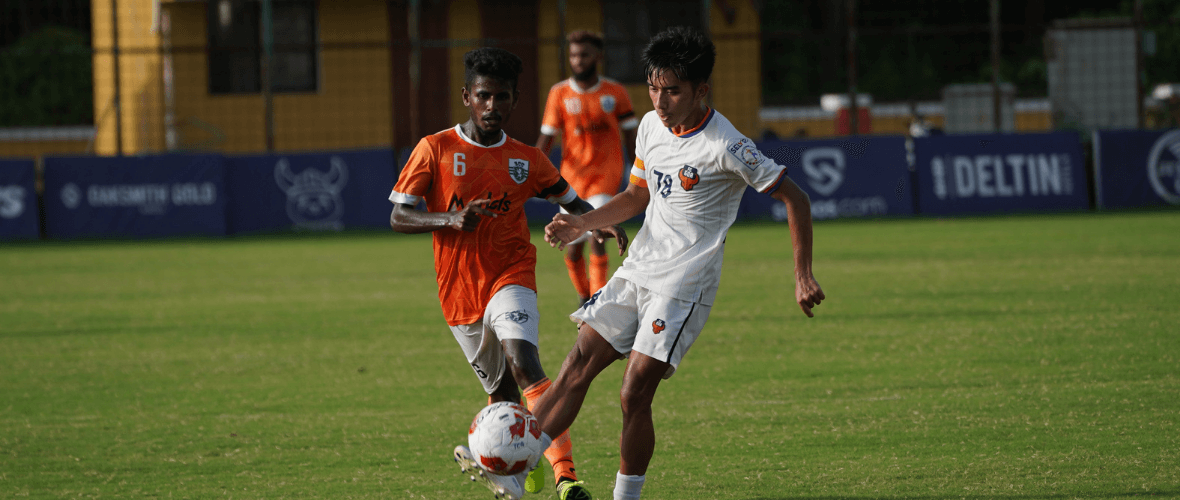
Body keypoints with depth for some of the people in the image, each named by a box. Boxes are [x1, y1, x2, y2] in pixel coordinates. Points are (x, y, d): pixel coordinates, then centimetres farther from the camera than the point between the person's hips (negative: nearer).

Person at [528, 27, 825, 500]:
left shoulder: (724, 146, -16)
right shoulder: (651, 126, 5)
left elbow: (794, 199, -10)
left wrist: (803, 277, -12)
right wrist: (580, 224, 5)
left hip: (684, 283, -7)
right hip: (638, 269, 7)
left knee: (633, 396, -11)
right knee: (577, 366, -2)